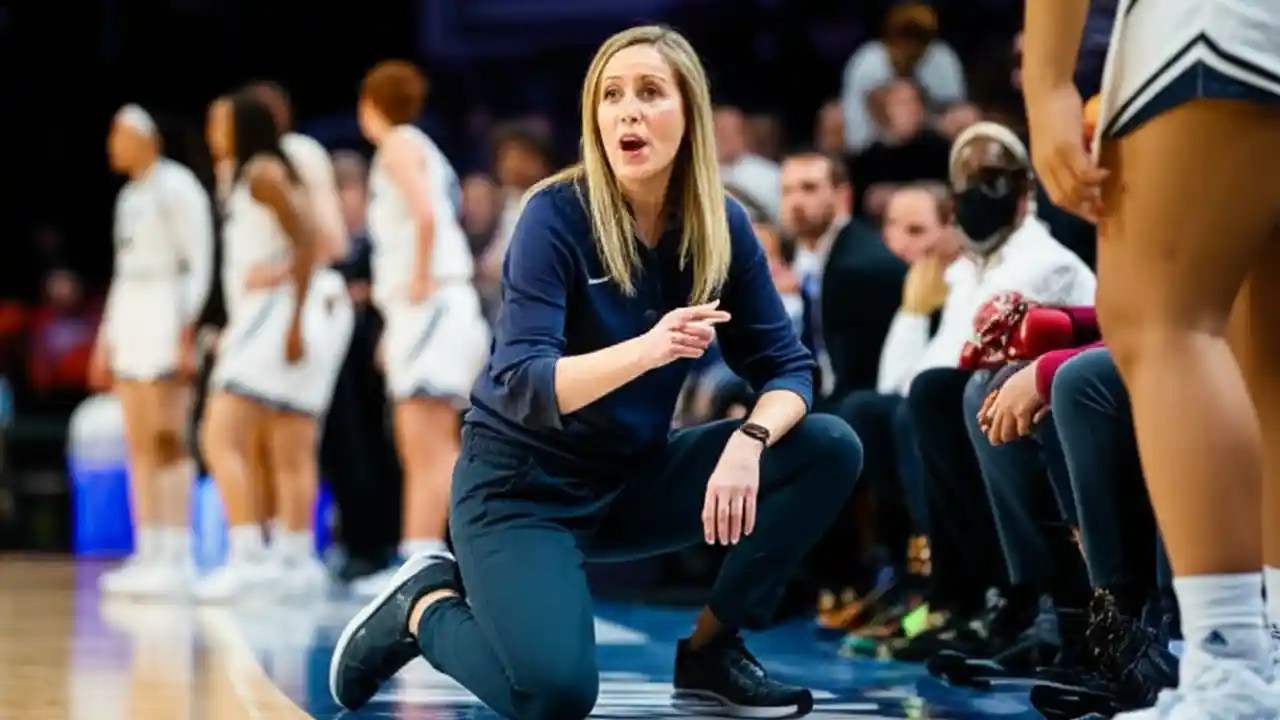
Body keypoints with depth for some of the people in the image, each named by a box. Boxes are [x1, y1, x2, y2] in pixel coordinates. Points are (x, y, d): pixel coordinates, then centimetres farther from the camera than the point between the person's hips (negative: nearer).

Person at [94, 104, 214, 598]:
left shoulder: (175, 187, -7)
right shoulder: (130, 195, 20)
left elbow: (199, 262, -12)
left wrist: (187, 332, -19)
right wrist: (106, 338, 22)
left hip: (168, 315, -9)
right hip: (129, 318, 9)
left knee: (166, 439, -13)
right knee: (139, 444, 5)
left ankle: (177, 557, -15)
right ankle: (149, 555, 5)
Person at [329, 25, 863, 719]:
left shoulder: (720, 226, -5)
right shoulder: (558, 215, -18)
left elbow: (785, 367, -5)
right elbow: (522, 386, -27)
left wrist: (748, 442, -27)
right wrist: (645, 350, -44)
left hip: (635, 479, 6)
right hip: (523, 481, -5)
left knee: (829, 449, -12)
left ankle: (711, 650, 0)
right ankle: (427, 604, 3)